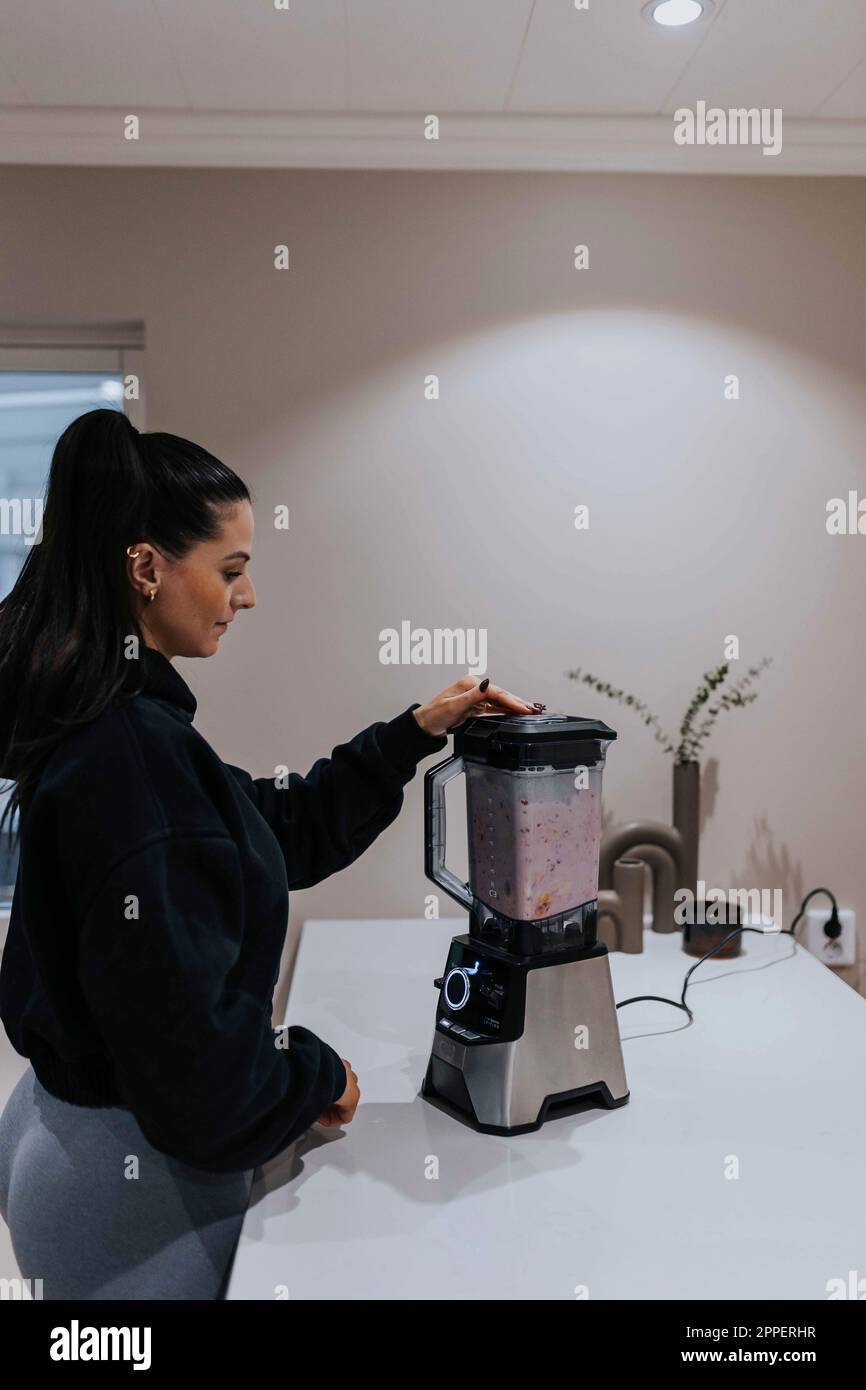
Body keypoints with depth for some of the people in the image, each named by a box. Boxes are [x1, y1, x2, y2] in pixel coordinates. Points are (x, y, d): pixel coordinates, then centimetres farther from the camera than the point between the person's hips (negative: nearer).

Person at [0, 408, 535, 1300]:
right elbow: (180, 1024, -29)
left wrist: (417, 731, 3)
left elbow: (279, 829, 9)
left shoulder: (116, 724, 2)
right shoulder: (130, 751, -29)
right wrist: (316, 1075, -11)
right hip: (135, 1161, -9)